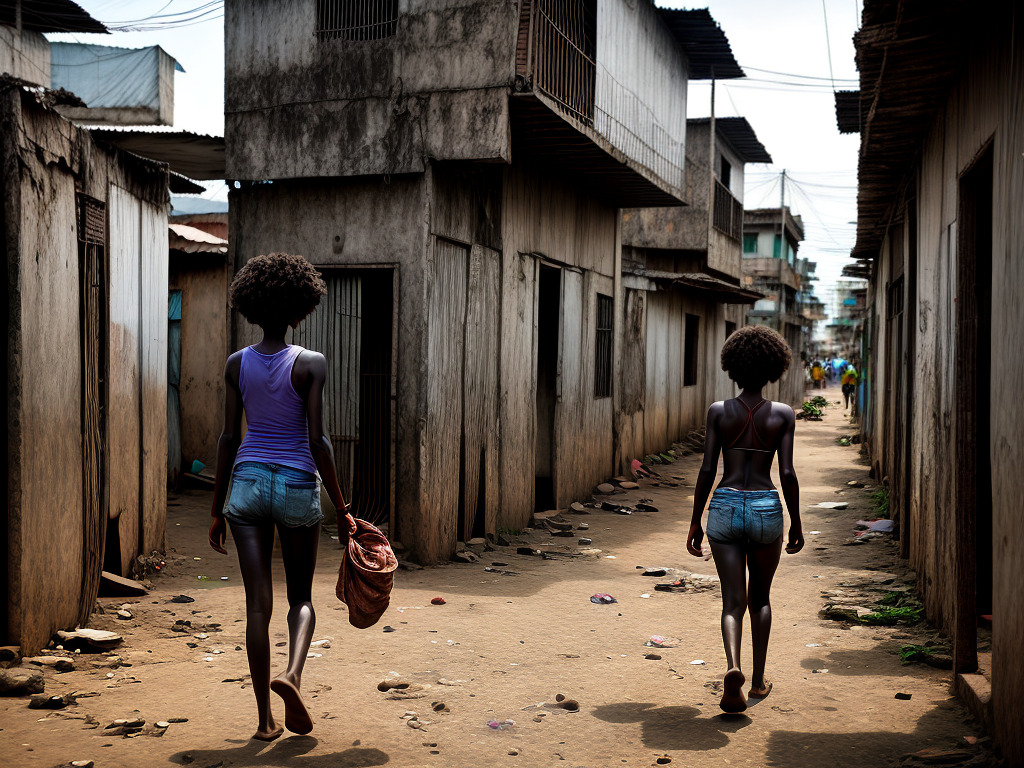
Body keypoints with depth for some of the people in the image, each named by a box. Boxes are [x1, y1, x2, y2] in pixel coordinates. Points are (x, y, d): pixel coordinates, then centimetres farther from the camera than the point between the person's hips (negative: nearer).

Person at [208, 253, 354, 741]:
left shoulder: (237, 364, 1)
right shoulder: (310, 364, -8)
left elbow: (229, 439, 2)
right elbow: (317, 442, -11)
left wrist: (217, 511, 8)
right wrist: (342, 509, -5)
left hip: (247, 482, 2)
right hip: (298, 485, -2)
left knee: (258, 604, 4)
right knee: (301, 597, 15)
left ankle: (265, 720, 5)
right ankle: (291, 675, -13)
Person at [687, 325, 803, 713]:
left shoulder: (718, 411, 0)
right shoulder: (783, 414, -1)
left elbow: (707, 470, -2)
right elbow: (787, 473, -5)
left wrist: (695, 521, 5)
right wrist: (796, 522, 6)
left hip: (725, 507, 0)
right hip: (766, 508, 0)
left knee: (733, 600, 3)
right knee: (760, 597, 20)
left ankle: (733, 667, -23)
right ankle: (758, 680, 25)